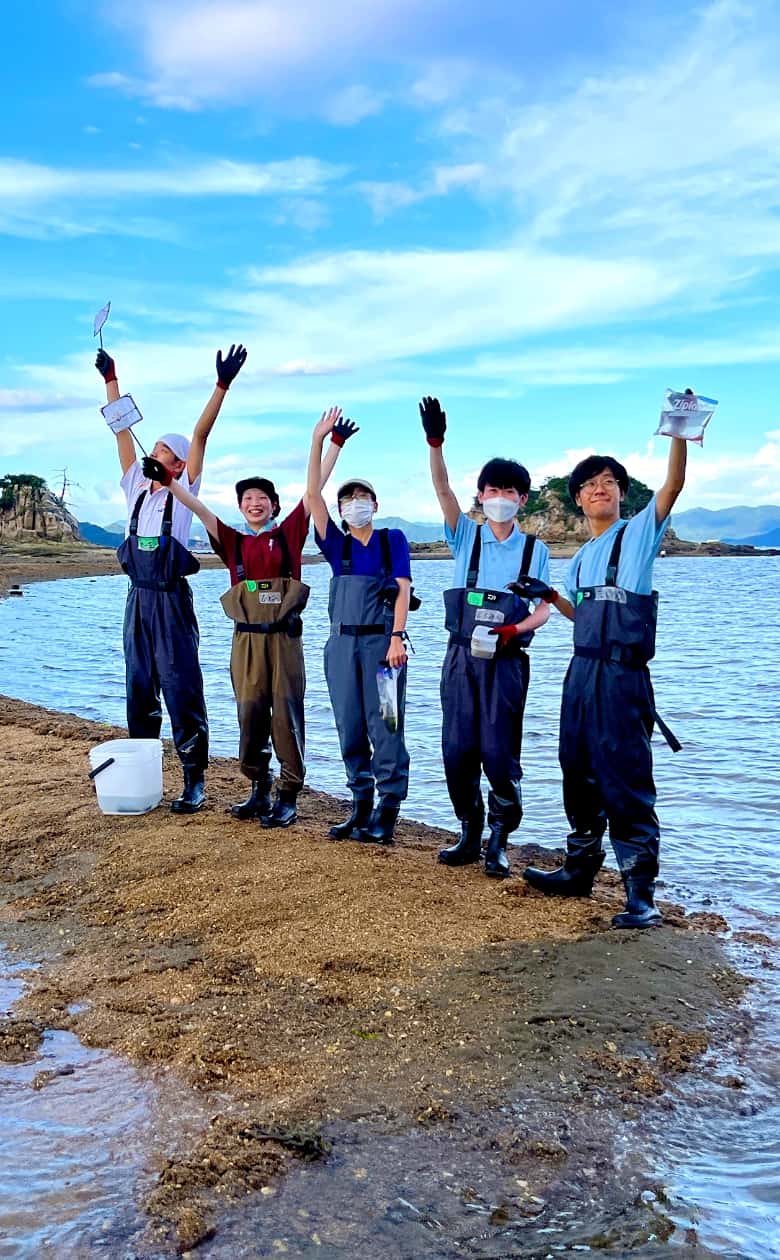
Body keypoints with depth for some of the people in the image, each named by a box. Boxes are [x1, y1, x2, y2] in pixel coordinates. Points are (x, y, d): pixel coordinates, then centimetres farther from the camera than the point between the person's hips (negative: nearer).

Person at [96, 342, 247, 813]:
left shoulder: (184, 491, -1)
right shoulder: (137, 486, 12)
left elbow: (201, 435, -9)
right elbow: (123, 429, 14)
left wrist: (222, 386, -16)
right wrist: (111, 379, 15)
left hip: (171, 602, -6)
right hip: (138, 599, 6)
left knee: (181, 691, -5)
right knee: (139, 690, 11)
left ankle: (195, 782, 0)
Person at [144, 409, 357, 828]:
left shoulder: (288, 533, 5)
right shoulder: (234, 542, 12)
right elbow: (198, 507, 7)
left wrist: (335, 443, -1)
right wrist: (165, 478, 0)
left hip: (284, 636, -3)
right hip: (247, 637, 3)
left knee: (286, 714, -1)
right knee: (249, 715, 6)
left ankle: (288, 797, 5)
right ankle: (259, 790, 19)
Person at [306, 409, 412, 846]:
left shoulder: (393, 540, 5)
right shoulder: (337, 545, 11)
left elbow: (403, 589, -3)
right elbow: (313, 494, 3)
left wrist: (397, 638, -15)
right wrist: (319, 441, -2)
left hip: (381, 641, -4)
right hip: (343, 643, 4)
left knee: (384, 726, -5)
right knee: (350, 730, 6)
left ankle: (387, 813, 0)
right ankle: (361, 806, 16)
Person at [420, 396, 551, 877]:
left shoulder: (534, 549, 6)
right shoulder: (467, 536, 7)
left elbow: (543, 609, 3)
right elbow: (442, 487, -7)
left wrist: (514, 630, -18)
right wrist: (435, 442, -22)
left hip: (506, 661, -1)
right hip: (462, 657, 2)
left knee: (498, 751, -5)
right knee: (458, 750, 3)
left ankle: (498, 840, 11)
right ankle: (470, 834, 19)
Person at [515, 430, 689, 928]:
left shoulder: (638, 533, 0)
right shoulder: (580, 559, 18)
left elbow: (673, 486, -15)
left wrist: (679, 435, -28)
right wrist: (549, 596, 12)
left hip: (623, 675, -7)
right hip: (582, 672, 7)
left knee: (626, 780, -9)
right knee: (579, 773, 14)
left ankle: (641, 893, -3)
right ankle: (580, 868, 29)